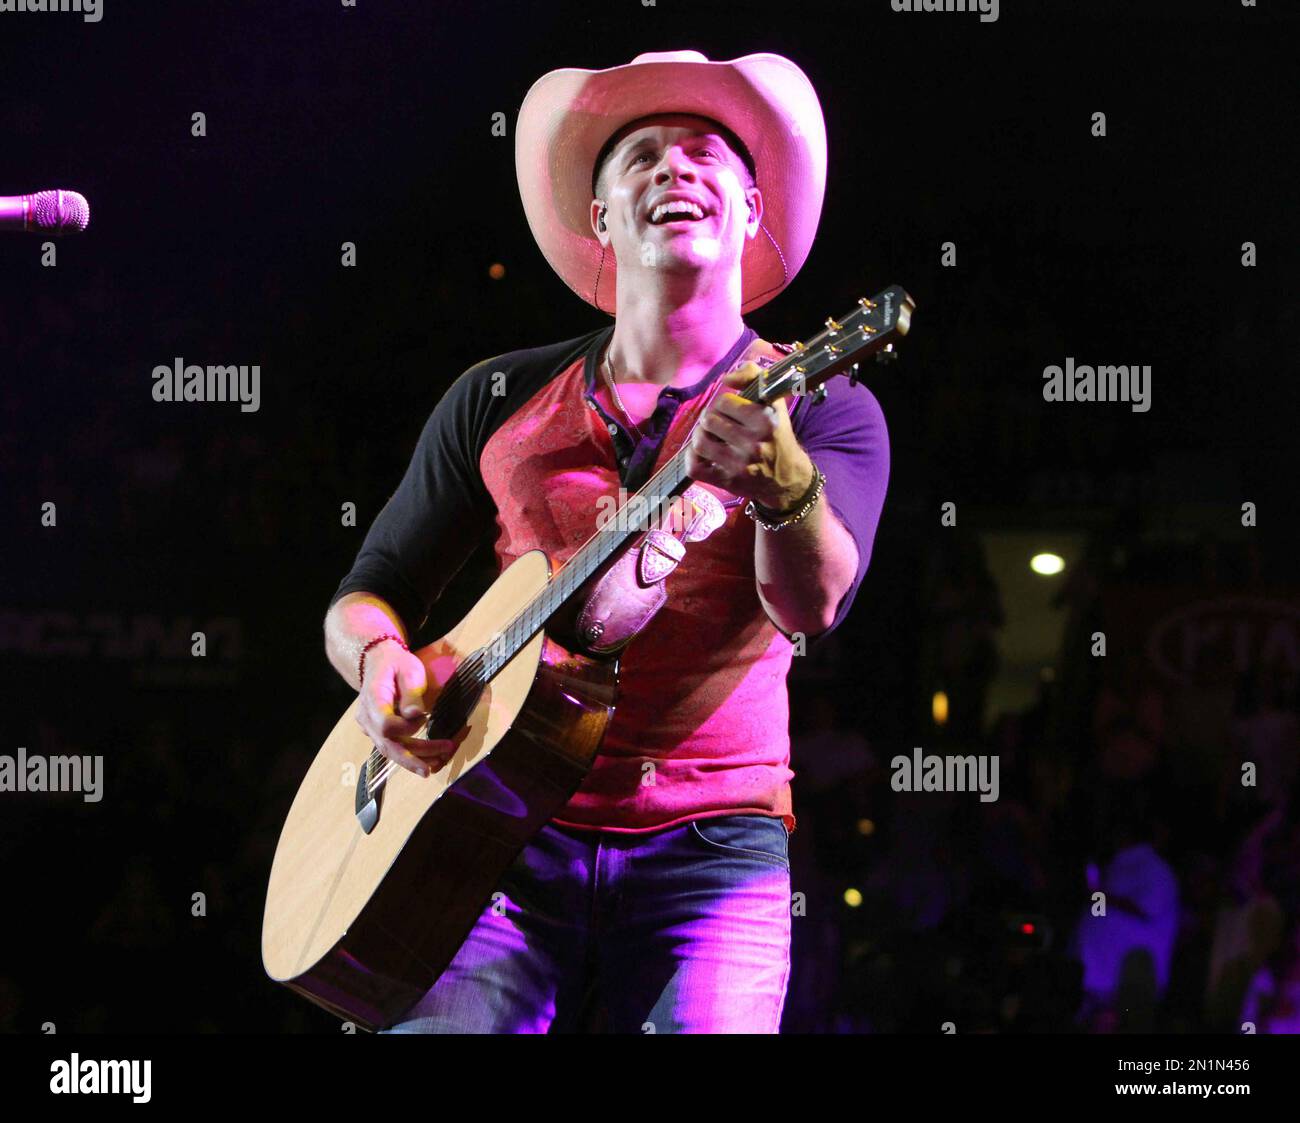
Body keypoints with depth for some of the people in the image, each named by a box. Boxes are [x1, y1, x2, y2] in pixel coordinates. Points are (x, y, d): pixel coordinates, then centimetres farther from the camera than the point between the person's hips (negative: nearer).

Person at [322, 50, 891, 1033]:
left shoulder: (821, 406, 7)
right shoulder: (501, 400, 16)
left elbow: (813, 604, -12)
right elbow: (369, 593, 21)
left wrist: (780, 481, -34)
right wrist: (382, 663, -3)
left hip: (709, 849, -1)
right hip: (505, 835, 1)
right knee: (440, 1023, -25)